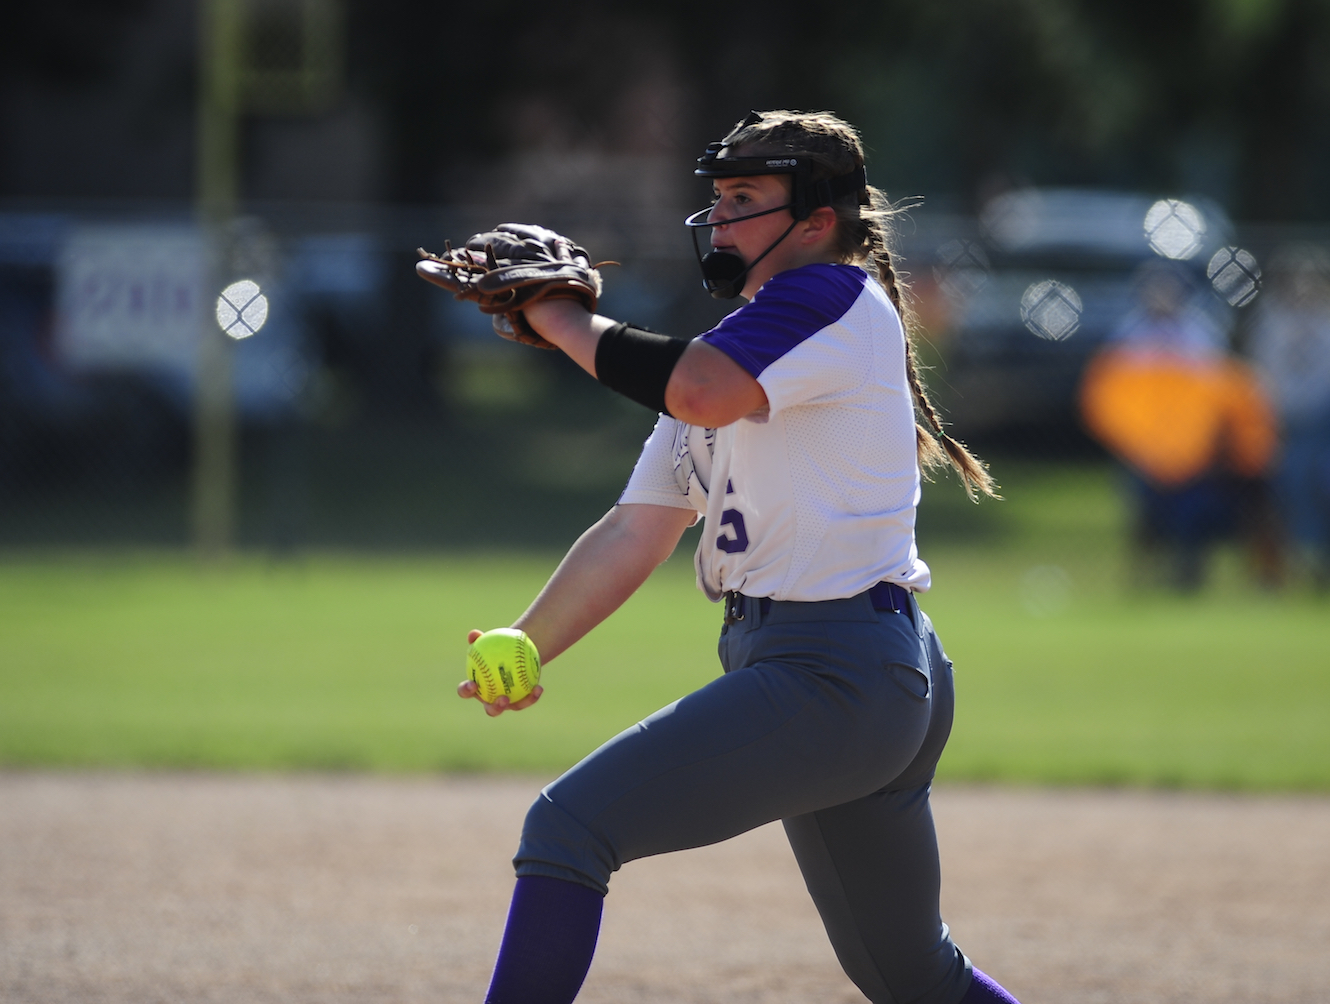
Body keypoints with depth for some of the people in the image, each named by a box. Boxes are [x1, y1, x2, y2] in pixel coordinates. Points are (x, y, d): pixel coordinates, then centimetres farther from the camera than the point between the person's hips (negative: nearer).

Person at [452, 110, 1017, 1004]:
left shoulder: (840, 297, -7)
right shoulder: (728, 356, 21)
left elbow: (700, 390, -25)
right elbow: (635, 534, 18)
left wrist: (558, 318, -12)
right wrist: (524, 649, 5)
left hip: (833, 677, -10)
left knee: (567, 826, -17)